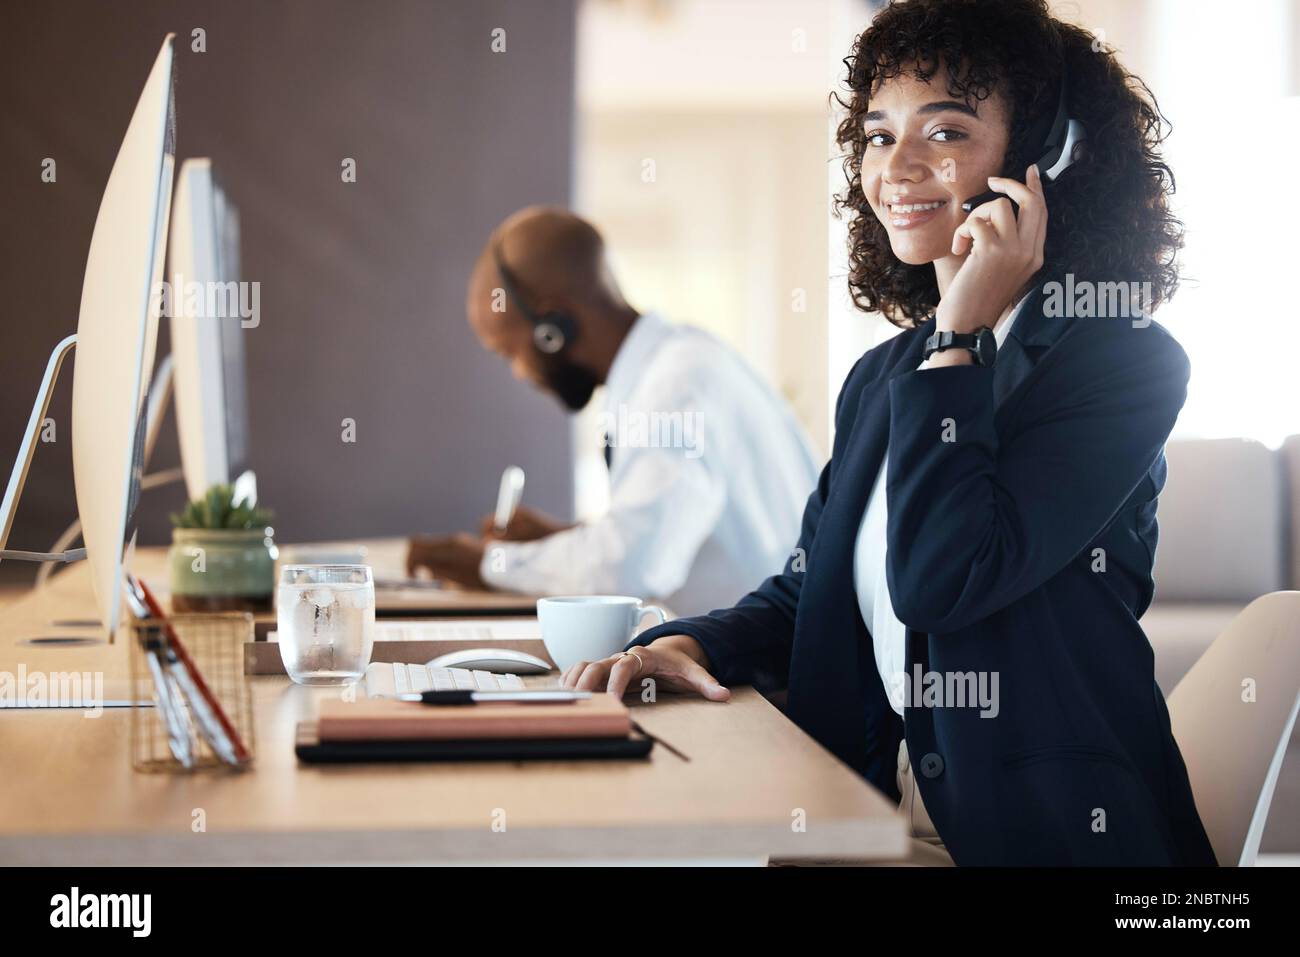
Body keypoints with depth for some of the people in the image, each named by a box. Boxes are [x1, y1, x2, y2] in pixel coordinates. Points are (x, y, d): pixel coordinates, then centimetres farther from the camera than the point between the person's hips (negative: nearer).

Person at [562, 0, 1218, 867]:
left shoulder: (1128, 364, -9)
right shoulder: (883, 378, 14)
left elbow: (940, 581, -19)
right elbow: (811, 590, 18)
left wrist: (960, 337, -14)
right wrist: (691, 645, -2)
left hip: (1045, 828, -6)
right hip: (877, 804, 7)